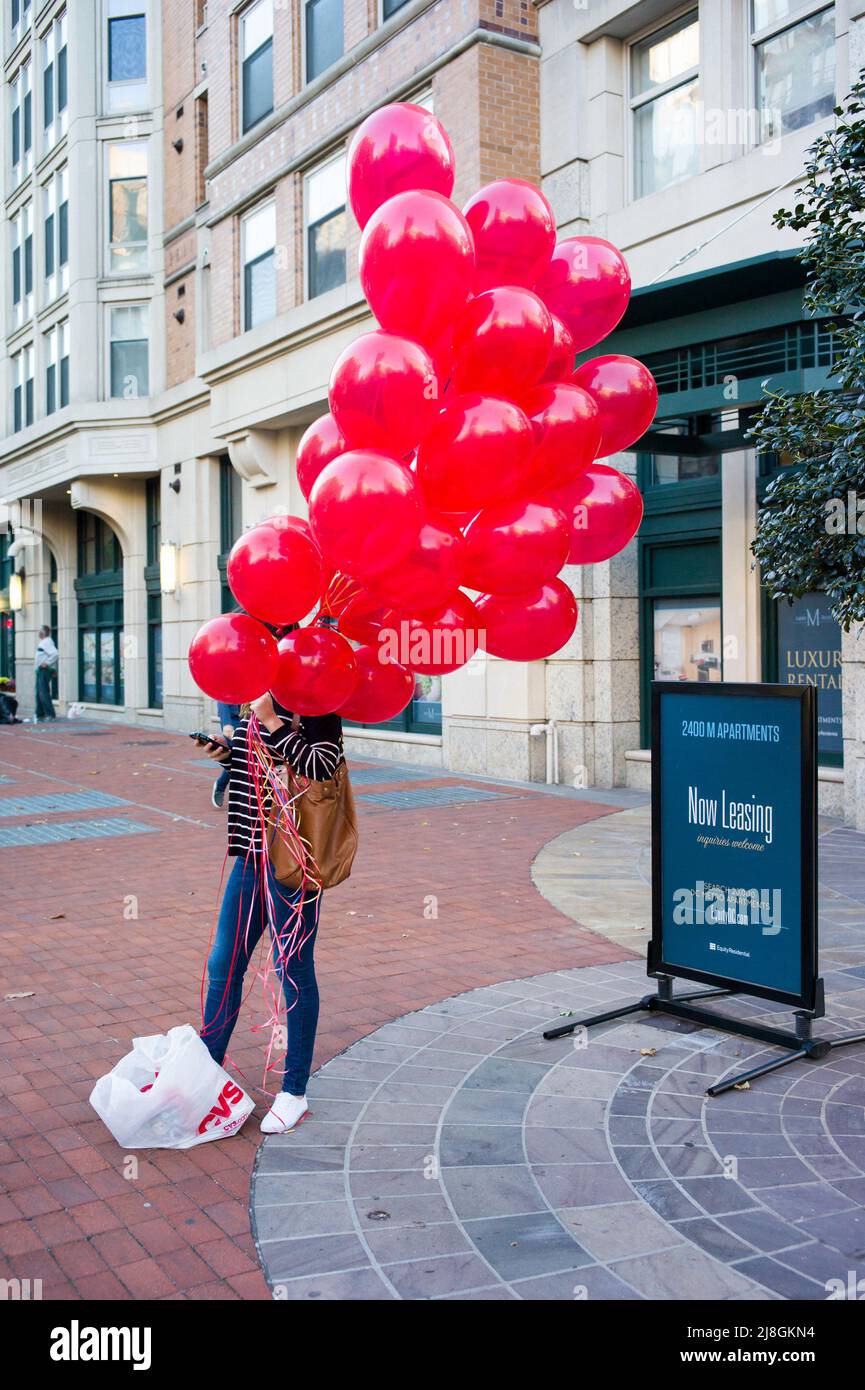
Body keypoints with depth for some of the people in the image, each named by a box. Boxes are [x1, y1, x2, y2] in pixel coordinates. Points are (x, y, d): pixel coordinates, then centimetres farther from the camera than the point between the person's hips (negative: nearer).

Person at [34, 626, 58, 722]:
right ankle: (40, 714, 18)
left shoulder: (47, 642, -13)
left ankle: (50, 714, -13)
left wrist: (47, 663, -23)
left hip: (45, 670, -11)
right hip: (40, 670, 11)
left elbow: (55, 653, -27)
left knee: (43, 692, -14)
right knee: (39, 693, 12)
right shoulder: (42, 642, 19)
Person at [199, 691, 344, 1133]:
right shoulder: (248, 717, 9)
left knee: (294, 970, 4)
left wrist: (273, 722, -26)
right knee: (223, 964, 14)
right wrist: (225, 757, 2)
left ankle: (294, 1092, 19)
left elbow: (318, 769, -30)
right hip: (250, 857, 7)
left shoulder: (320, 723, -11)